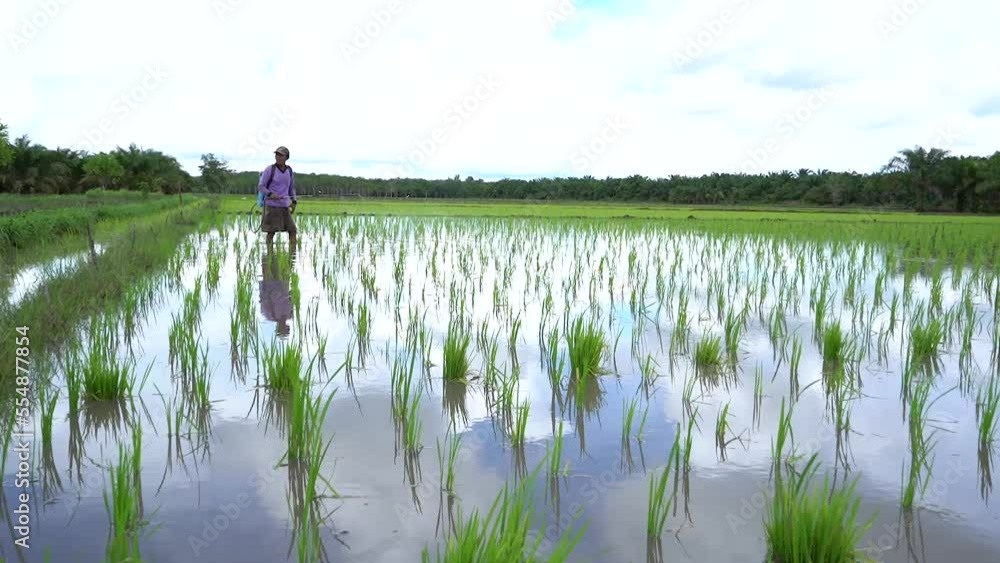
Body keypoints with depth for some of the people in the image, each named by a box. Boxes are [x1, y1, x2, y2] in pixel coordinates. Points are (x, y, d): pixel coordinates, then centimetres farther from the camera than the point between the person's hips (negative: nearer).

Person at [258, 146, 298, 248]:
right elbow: (260, 187, -5)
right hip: (271, 206, -4)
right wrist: (270, 194, -22)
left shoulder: (289, 170, 10)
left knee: (293, 230, 0)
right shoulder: (269, 169, -4)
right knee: (271, 232, -2)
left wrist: (294, 201, 8)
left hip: (285, 206, 5)